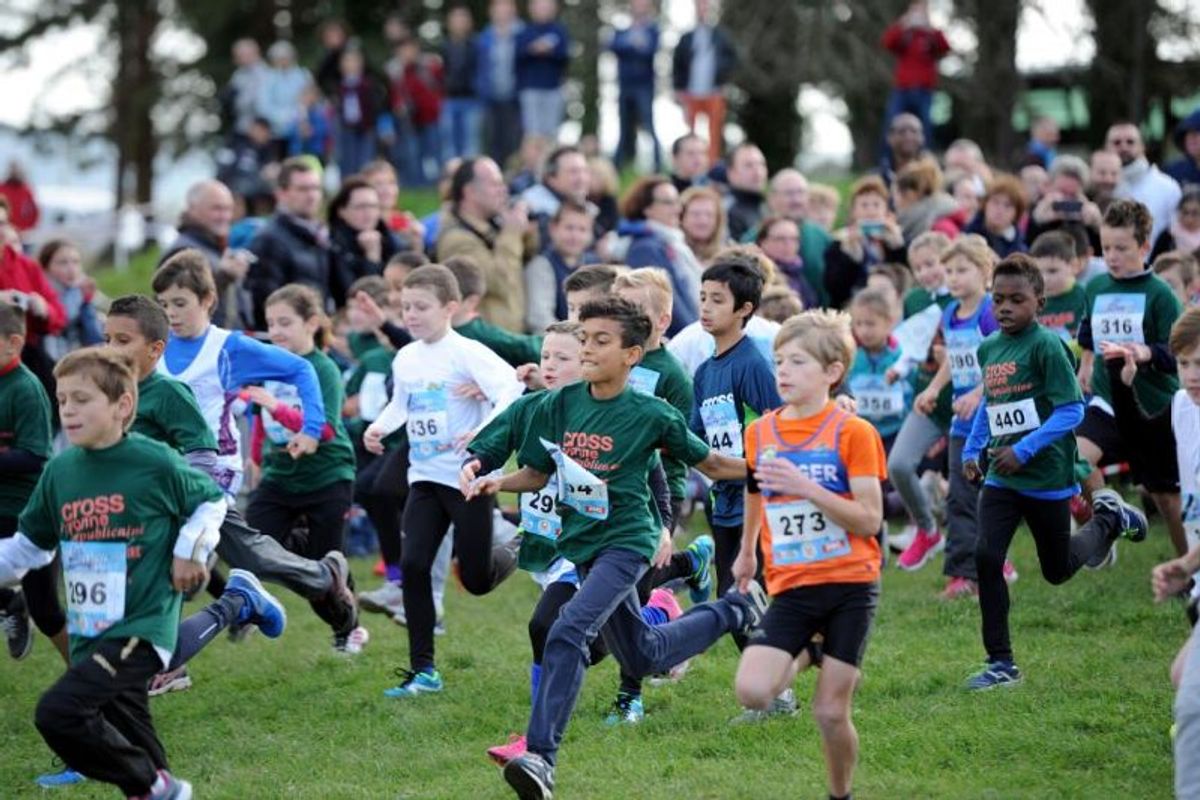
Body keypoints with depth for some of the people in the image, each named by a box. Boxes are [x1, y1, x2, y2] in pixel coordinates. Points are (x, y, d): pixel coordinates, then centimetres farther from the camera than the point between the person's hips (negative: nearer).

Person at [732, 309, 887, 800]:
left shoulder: (852, 433, -8)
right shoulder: (760, 433, 6)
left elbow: (869, 520, -13)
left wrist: (808, 489, -23)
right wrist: (746, 551, 37)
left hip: (850, 585, -3)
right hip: (791, 589, 3)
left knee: (830, 712, -4)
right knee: (752, 691, -16)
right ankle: (807, 654, 17)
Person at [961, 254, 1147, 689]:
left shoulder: (1047, 346, -16)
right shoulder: (987, 349, 4)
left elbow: (1072, 409, -20)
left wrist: (1023, 450, -24)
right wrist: (972, 451, 11)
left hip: (1046, 477, -5)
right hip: (1000, 477, 5)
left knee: (1057, 571, 11)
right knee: (987, 558, -10)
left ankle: (1108, 519, 40)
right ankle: (1001, 663, -2)